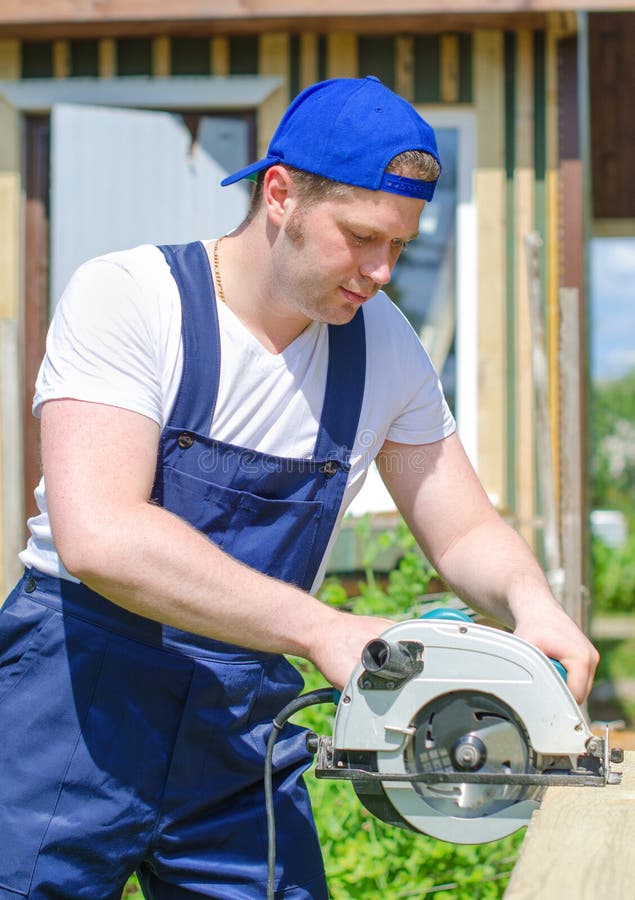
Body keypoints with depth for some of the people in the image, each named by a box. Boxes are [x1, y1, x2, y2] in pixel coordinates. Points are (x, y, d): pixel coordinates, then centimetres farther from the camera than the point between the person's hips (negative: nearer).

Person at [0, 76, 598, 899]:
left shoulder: (385, 346, 3)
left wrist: (531, 603, -12)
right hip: (78, 705, -4)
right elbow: (99, 537, -26)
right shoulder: (126, 298, -13)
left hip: (241, 731, 4)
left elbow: (466, 534, 12)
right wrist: (323, 631, -29)